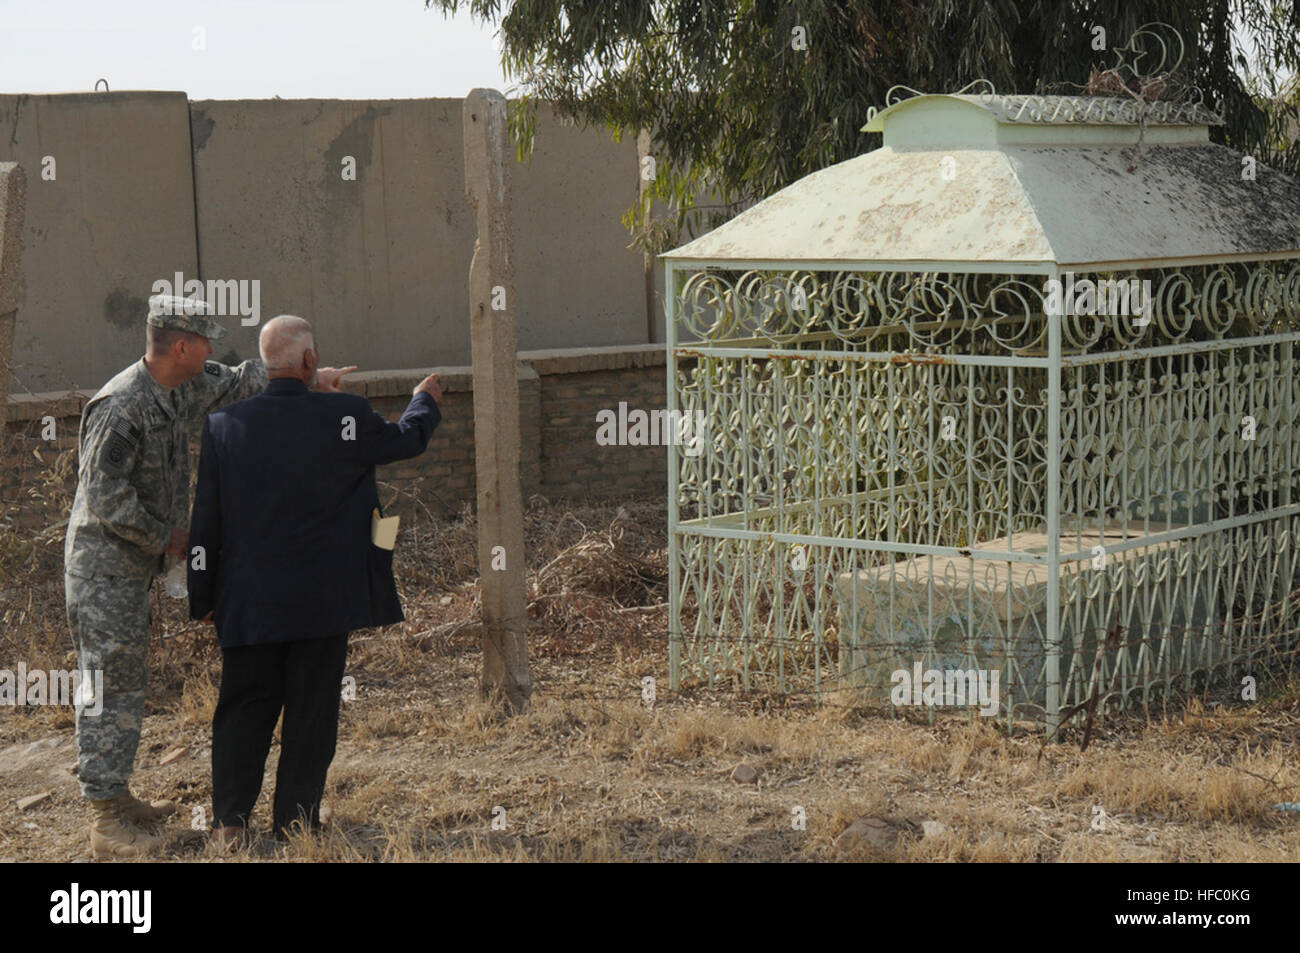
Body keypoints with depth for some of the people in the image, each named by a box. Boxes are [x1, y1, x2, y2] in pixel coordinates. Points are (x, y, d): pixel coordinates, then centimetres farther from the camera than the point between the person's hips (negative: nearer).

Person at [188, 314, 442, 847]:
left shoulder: (224, 425, -2)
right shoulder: (343, 417, -10)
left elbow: (206, 519, 2)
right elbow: (406, 440, 9)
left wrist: (202, 596, 11)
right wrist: (424, 402, 31)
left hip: (248, 601, 2)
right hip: (322, 598, -2)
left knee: (244, 707, 11)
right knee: (310, 710, 7)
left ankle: (230, 821, 7)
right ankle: (295, 822, 10)